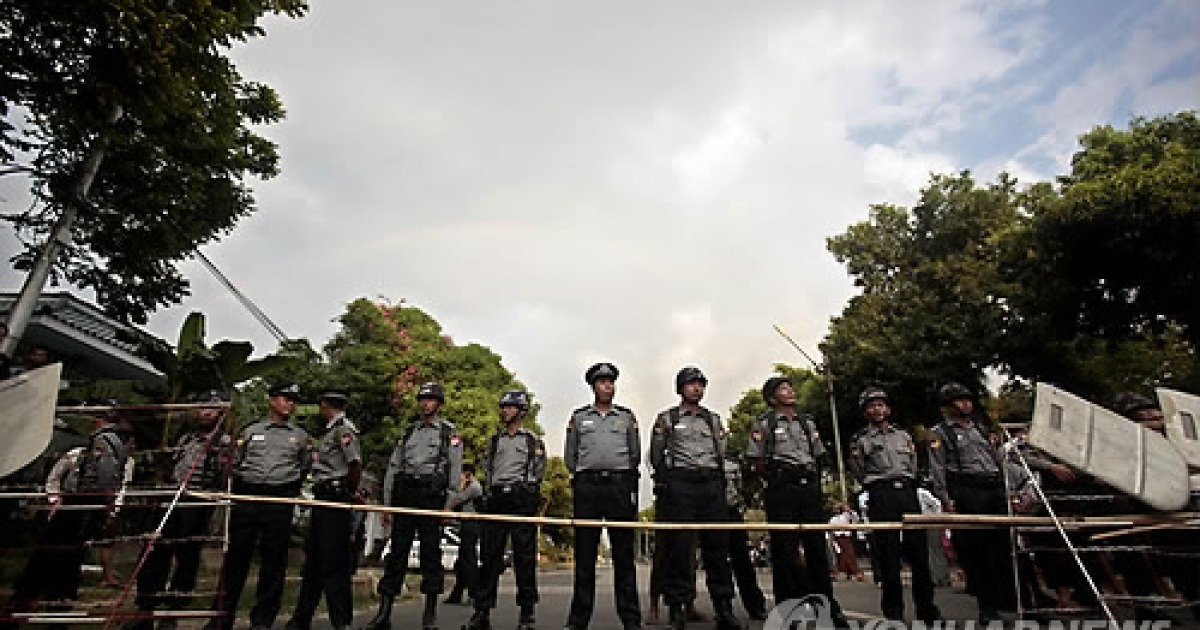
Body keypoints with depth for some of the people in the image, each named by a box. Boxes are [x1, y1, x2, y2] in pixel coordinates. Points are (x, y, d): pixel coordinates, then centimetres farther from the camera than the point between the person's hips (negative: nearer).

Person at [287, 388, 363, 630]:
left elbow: (356, 463, -22)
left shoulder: (344, 427, -14)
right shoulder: (331, 429, 17)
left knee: (333, 565, -4)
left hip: (336, 501, -10)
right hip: (322, 501, 10)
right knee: (313, 562, 17)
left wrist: (351, 492, -10)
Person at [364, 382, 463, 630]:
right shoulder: (408, 431, 18)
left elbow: (455, 470, -1)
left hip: (431, 495, -4)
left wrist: (450, 504, -10)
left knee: (430, 551, 0)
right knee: (397, 551, 4)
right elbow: (393, 466, 17)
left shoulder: (449, 432, 5)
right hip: (403, 494, 4)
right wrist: (387, 502, 11)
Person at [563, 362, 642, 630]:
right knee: (584, 553, 2)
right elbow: (569, 455, 15)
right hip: (587, 486, 0)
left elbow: (635, 454, 17)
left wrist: (624, 478, 12)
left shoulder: (627, 416, 15)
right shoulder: (579, 416, 13)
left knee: (624, 553, 1)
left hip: (620, 485, 0)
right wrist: (582, 477, 10)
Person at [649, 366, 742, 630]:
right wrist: (663, 484, -3)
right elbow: (656, 455, 7)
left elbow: (722, 455, 19)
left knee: (718, 546, 1)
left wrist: (721, 487, 9)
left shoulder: (714, 419, 19)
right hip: (679, 484, -3)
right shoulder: (666, 418, 10)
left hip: (711, 485, 3)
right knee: (679, 547, -5)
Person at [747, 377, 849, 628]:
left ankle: (827, 605, 17)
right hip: (782, 489, -4)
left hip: (810, 487, 5)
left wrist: (816, 485, 11)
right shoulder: (764, 423, 3)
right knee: (785, 548, -2)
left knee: (817, 546, 7)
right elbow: (757, 461, 1)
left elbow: (818, 457, 20)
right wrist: (776, 477, -1)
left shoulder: (807, 422, 17)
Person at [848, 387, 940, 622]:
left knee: (919, 550, 1)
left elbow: (913, 468, 23)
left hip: (908, 491, 3)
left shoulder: (903, 435, 21)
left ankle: (926, 608, 14)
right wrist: (856, 455, -2)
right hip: (881, 494, -3)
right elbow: (860, 474, 10)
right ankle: (893, 610, 5)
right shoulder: (860, 440, 10)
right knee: (889, 554, -3)